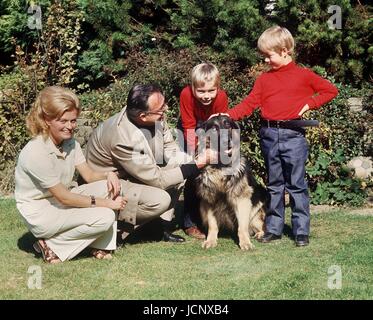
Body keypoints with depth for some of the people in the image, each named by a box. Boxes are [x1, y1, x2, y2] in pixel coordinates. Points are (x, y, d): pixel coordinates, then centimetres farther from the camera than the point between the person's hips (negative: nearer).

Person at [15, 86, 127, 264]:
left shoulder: (69, 142, 0)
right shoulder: (35, 153, -27)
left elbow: (89, 176, 2)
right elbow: (63, 197, -24)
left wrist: (108, 174, -22)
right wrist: (106, 203, -22)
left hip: (62, 199, 8)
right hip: (40, 214, -8)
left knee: (109, 186, -12)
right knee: (104, 217, -23)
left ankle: (101, 247, -4)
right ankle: (51, 246, -7)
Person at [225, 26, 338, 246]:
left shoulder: (303, 75, 2)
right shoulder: (264, 79, 11)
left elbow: (331, 90, 7)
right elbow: (249, 104, 5)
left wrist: (310, 103, -5)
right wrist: (227, 115, -8)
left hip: (293, 135, -4)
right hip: (269, 135, 4)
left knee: (297, 185, -1)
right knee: (274, 185, 11)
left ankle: (302, 231, 4)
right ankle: (273, 228, 17)